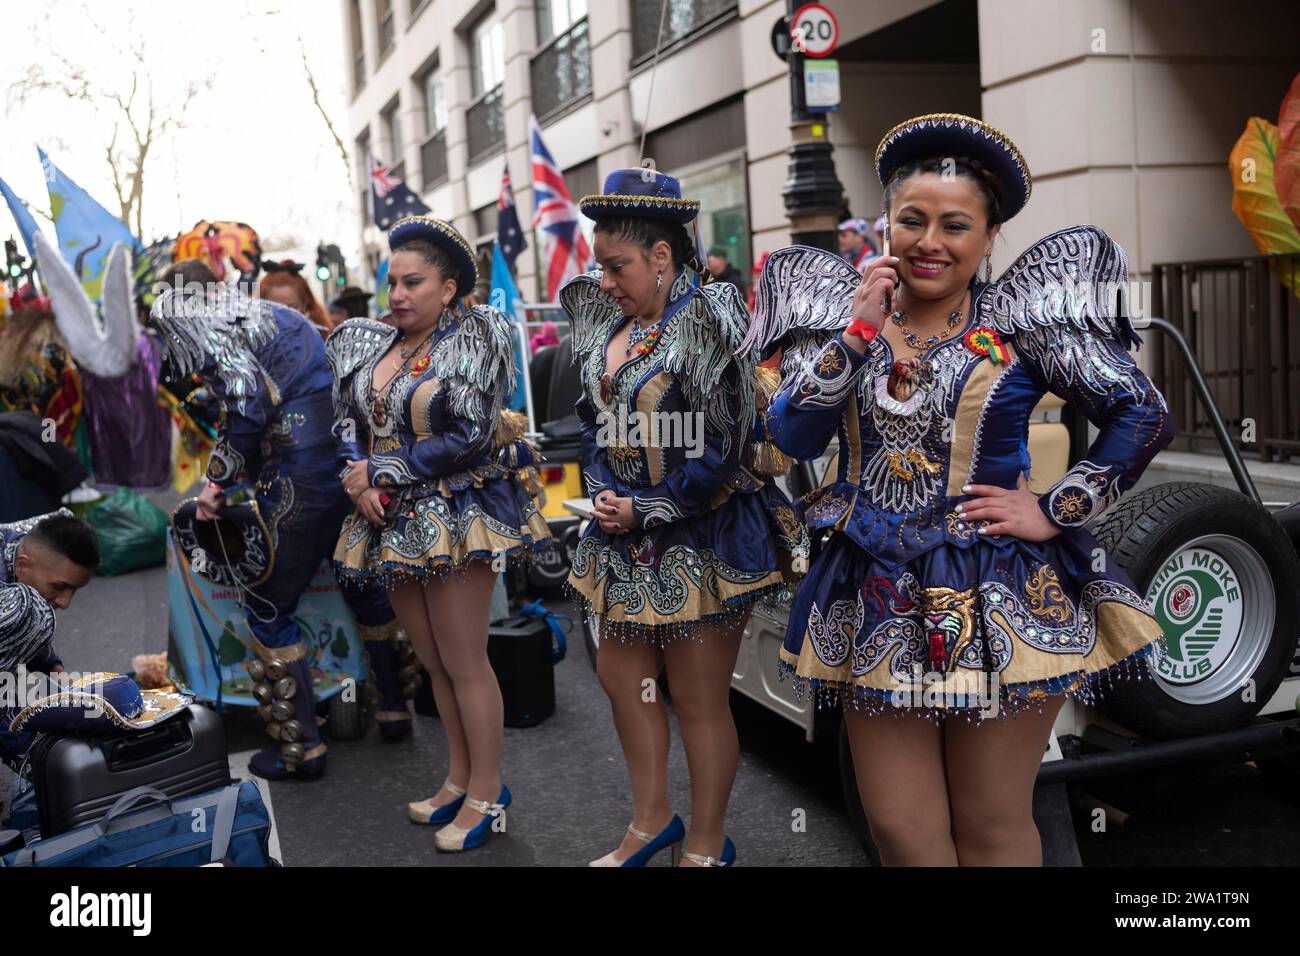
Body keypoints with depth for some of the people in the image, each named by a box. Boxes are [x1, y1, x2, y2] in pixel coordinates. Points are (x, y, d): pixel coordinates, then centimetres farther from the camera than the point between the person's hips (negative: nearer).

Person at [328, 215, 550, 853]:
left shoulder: (473, 339, -9)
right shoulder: (369, 344, 9)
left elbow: (469, 437, -16)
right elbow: (348, 423, 9)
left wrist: (381, 470, -13)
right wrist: (360, 481, -11)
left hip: (456, 517, -6)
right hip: (392, 521, 6)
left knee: (464, 661, -1)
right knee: (432, 660, 14)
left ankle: (487, 793, 14)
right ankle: (460, 779, 29)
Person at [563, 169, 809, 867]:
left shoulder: (705, 325, -15)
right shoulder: (608, 323, 8)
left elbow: (724, 450, -19)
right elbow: (594, 422, 15)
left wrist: (644, 511, -13)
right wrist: (604, 494, -2)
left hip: (700, 540, -8)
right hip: (626, 537, 8)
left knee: (700, 699, 4)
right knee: (621, 676, 17)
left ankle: (707, 847, 23)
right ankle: (651, 821, 36)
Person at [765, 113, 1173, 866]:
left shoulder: (1020, 320, -4)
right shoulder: (855, 321, 6)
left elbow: (1143, 418, -3)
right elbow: (793, 437, -5)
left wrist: (1054, 513, -7)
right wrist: (860, 334, -11)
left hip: (996, 602, -3)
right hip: (877, 601, 3)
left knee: (992, 829, 10)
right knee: (899, 829, 10)